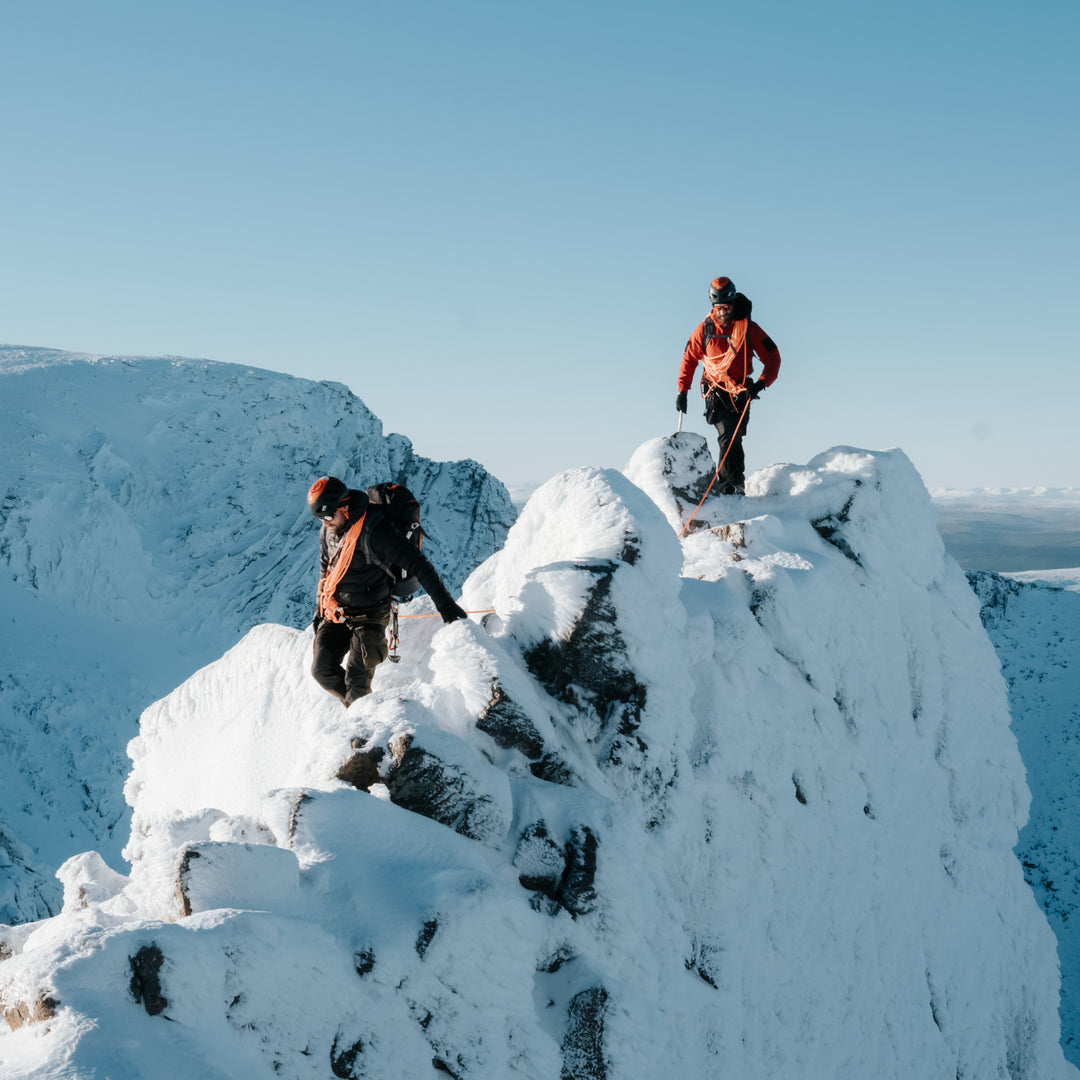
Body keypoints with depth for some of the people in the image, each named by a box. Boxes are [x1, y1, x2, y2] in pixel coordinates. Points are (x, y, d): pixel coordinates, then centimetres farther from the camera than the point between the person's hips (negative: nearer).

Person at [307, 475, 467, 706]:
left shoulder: (374, 530, -22)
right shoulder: (327, 532, 1)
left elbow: (417, 564, -22)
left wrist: (444, 603, -24)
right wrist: (320, 609, 24)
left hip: (370, 616, -7)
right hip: (336, 615, 7)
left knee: (356, 680, -16)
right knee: (322, 671, -2)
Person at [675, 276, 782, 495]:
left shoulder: (748, 328, -5)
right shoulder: (705, 330, -2)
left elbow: (772, 357, -4)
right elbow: (689, 359, 9)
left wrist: (762, 382, -19)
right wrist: (682, 390, 2)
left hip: (741, 392, 1)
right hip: (715, 392, -1)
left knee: (734, 437, -1)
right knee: (727, 435, -16)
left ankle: (732, 484, 8)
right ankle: (732, 483, -16)